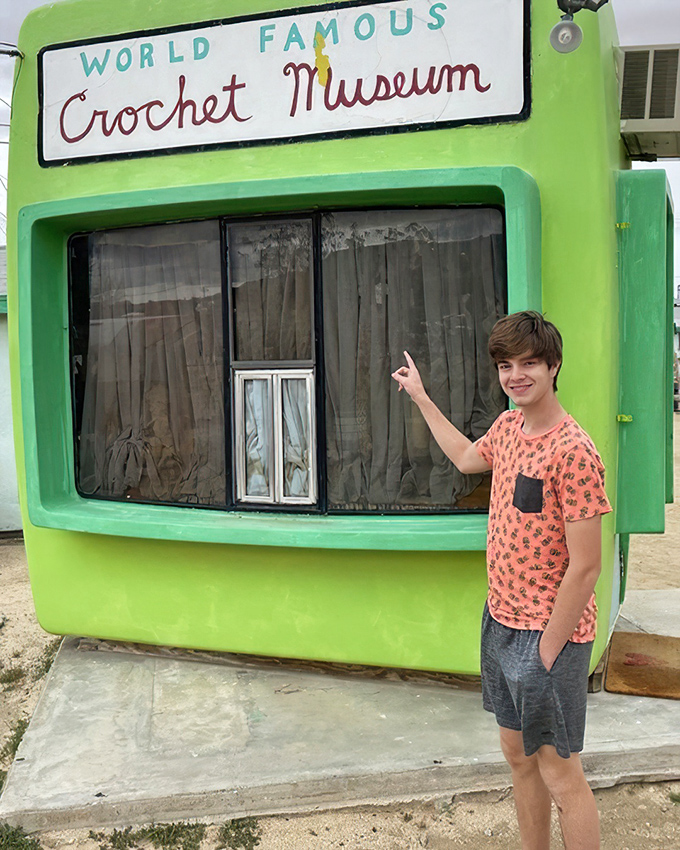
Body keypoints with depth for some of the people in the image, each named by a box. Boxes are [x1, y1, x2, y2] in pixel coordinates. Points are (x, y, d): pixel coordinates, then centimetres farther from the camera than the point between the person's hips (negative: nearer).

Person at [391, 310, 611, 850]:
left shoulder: (573, 451, -22)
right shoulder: (509, 425, 3)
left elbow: (585, 567, -21)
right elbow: (467, 457, 27)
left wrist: (547, 649, -18)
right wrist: (421, 398, 32)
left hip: (548, 633, -8)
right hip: (500, 620, 8)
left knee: (559, 773, 3)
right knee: (517, 752, 20)